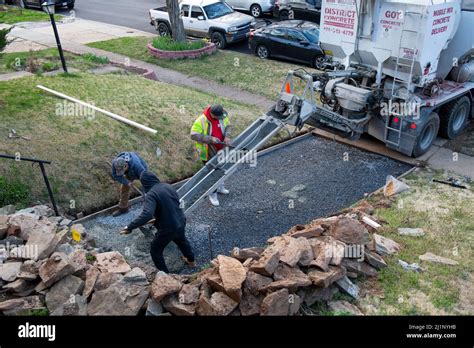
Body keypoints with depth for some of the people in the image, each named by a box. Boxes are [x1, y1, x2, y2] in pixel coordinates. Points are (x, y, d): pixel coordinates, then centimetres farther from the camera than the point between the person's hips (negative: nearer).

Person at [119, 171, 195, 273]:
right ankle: (191, 260, 59)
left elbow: (146, 215, -38)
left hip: (167, 228, -7)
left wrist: (130, 227, -37)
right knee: (181, 240, 37)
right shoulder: (168, 186, -2)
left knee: (155, 251, 19)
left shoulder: (151, 194, -24)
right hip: (180, 222, 7)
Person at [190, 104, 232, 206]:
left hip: (221, 149, 6)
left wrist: (227, 136, -17)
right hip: (208, 152, -6)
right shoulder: (201, 121, -26)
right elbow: (194, 135, -25)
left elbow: (227, 126, 5)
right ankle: (213, 194, 20)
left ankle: (219, 187, 49)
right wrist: (210, 139, -32)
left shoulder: (222, 116, -10)